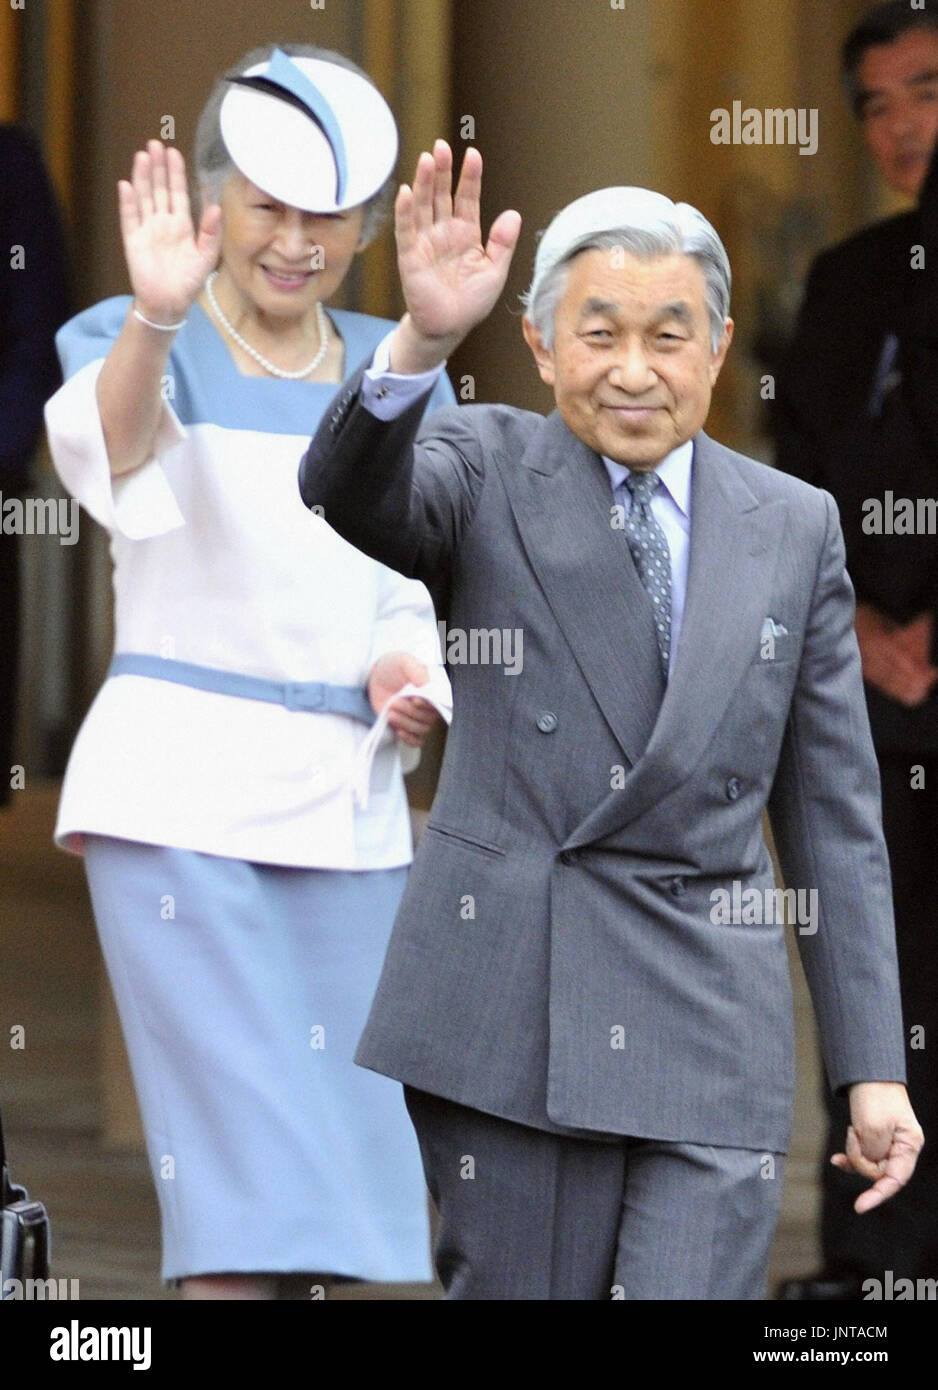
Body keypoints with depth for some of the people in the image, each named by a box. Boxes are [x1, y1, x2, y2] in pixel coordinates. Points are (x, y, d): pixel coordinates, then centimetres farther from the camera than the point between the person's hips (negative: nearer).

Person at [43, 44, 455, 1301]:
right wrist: (157, 315, -46)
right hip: (180, 793, -5)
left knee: (335, 1184, 3)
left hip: (349, 809, 5)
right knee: (245, 1172, -13)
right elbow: (106, 446, -26)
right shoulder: (129, 344, -1)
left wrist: (409, 674, -2)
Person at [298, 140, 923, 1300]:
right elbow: (349, 495, -19)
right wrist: (423, 343, -38)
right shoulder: (489, 472, 4)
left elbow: (835, 813, 12)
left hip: (710, 1028, 1)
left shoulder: (794, 528, 11)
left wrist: (872, 1069, 8)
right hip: (508, 1015, -1)